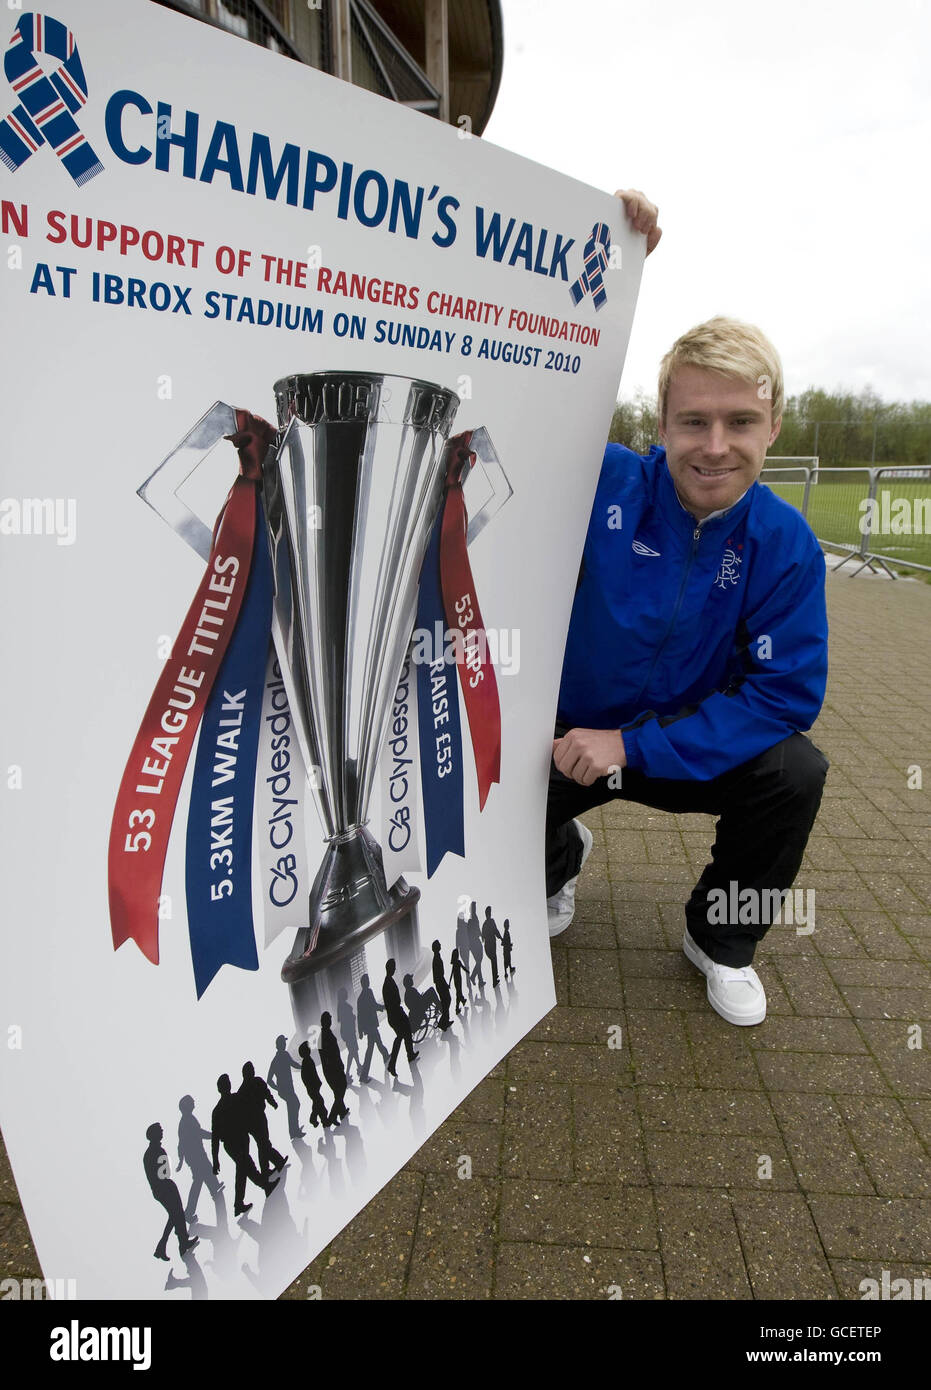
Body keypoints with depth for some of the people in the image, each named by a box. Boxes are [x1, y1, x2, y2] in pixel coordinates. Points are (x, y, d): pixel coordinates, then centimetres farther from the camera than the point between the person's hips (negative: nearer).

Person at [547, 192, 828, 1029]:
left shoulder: (785, 544, -15)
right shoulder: (605, 482, -16)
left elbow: (786, 693, -19)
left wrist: (634, 744, -28)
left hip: (693, 748, 0)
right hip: (573, 734, 1)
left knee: (795, 771, -26)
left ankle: (723, 938, 5)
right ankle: (559, 860, 20)